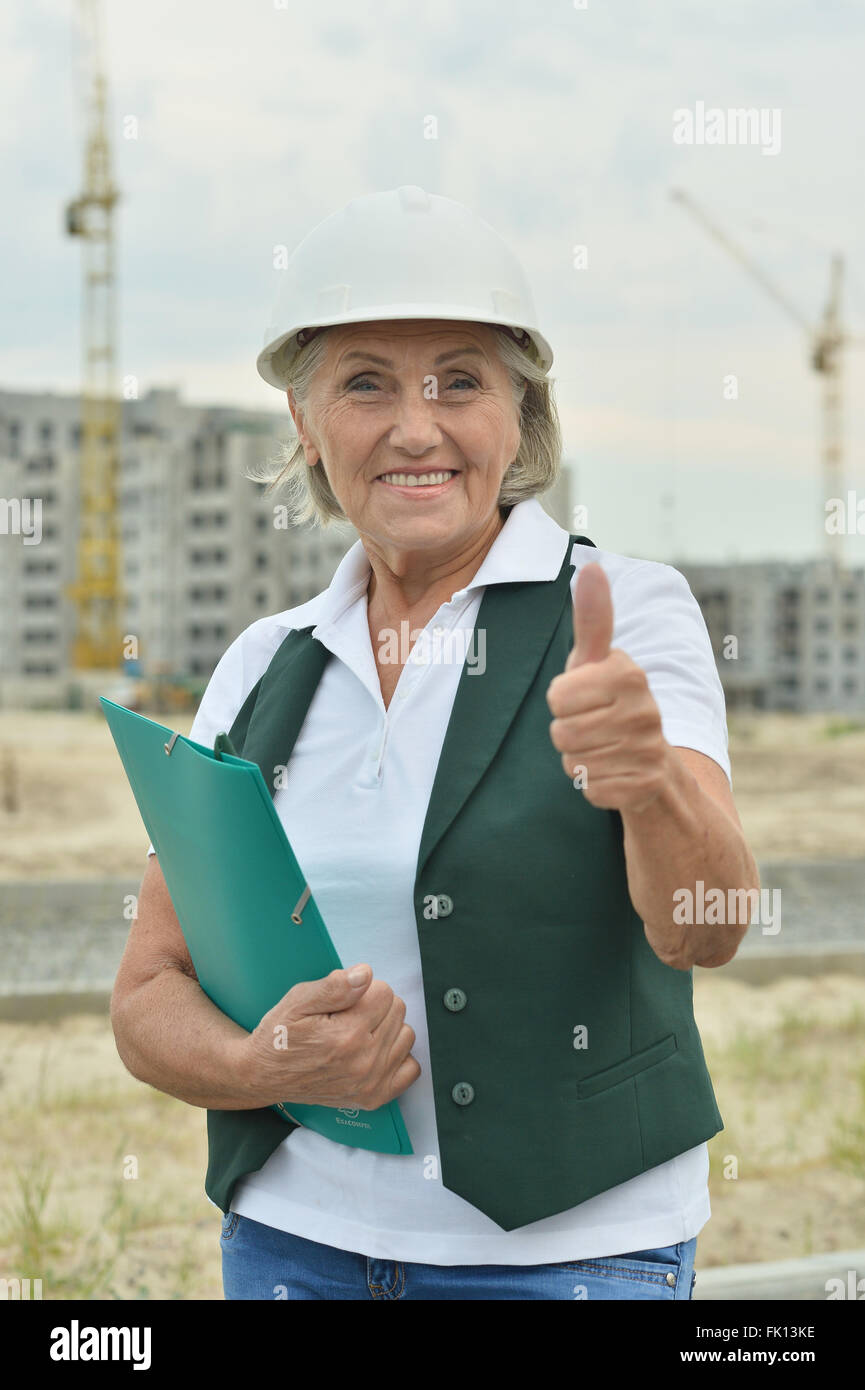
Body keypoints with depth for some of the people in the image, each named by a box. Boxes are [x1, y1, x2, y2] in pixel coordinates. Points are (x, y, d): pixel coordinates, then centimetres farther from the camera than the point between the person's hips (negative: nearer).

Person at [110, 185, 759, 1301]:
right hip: (294, 1239, 3)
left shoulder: (628, 610, -8)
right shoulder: (264, 668, 4)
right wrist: (265, 1064, -16)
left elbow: (703, 928, -21)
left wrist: (651, 777, -42)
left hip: (565, 1249, -3)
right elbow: (149, 997, 5)